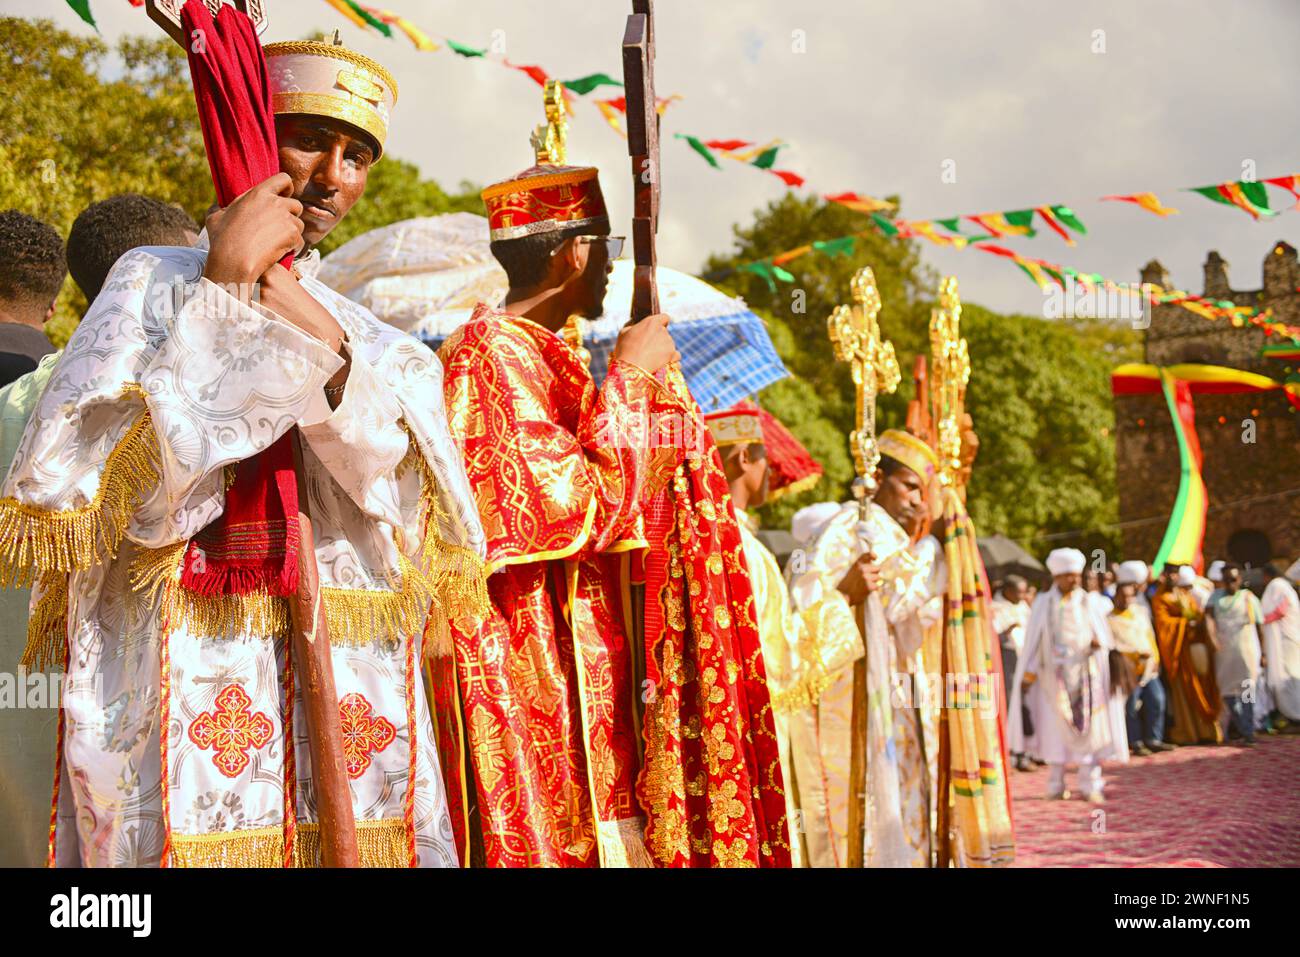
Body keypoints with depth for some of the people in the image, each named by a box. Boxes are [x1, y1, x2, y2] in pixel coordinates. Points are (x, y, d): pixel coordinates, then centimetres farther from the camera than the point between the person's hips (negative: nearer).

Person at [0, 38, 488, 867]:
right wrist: (222, 296, -10)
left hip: (347, 705, 4)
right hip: (186, 695, -4)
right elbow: (67, 481, -10)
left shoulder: (375, 344, 18)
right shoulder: (154, 282, 6)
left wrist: (330, 351, -12)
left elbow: (428, 516, 1)